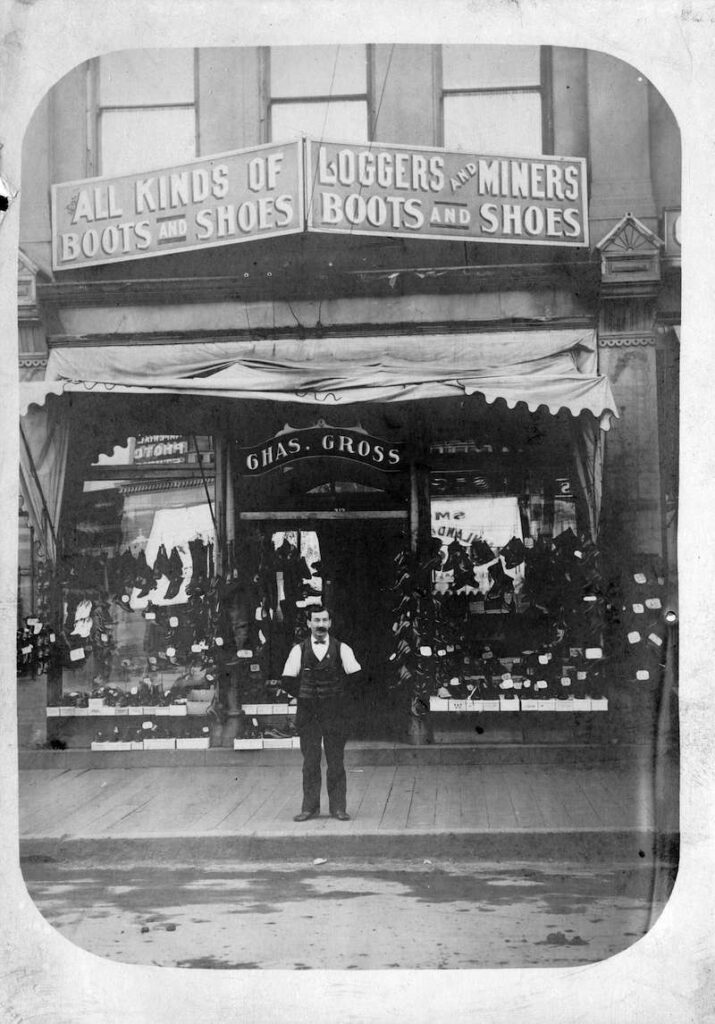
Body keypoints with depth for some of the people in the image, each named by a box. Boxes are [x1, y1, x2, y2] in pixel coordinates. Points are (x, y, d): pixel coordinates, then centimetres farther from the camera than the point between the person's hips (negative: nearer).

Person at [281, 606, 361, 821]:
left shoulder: (341, 649, 1)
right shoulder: (299, 650, 3)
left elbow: (356, 677, 1)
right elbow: (288, 681, 5)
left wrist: (340, 697, 3)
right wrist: (305, 697, 5)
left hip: (335, 713, -1)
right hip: (308, 714, 1)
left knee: (336, 762, 2)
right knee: (310, 762, 4)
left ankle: (338, 807, 8)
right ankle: (310, 807, 10)